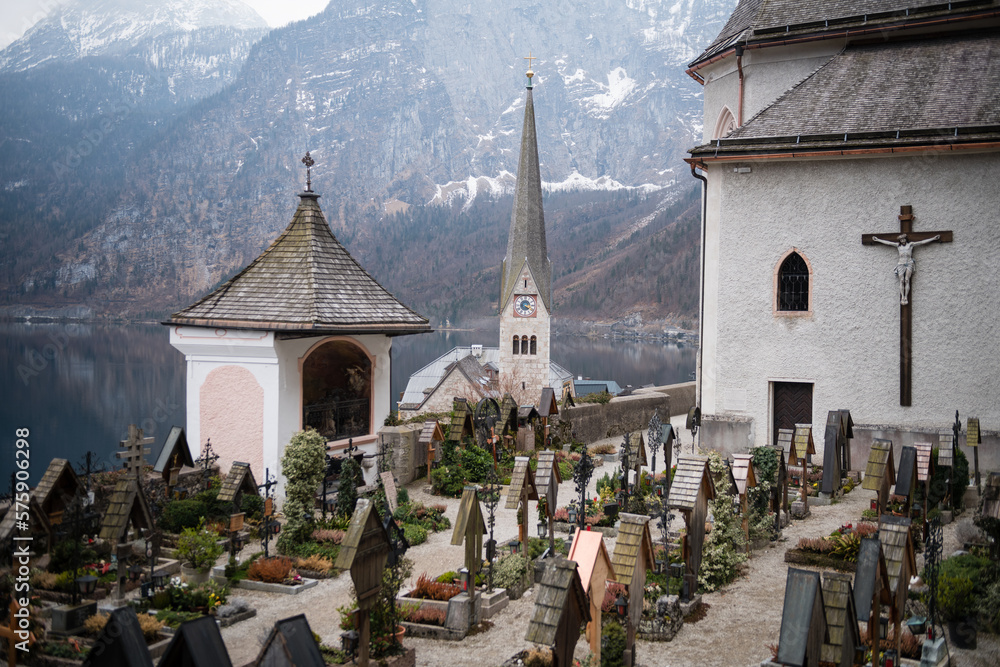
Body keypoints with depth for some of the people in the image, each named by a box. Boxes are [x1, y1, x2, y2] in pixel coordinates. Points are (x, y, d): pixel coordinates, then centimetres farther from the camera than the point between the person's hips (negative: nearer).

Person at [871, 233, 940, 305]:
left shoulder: (911, 244, 12)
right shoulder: (898, 245, 16)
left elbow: (922, 242, 11)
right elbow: (887, 242, 19)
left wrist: (933, 238, 10)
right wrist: (877, 240, 21)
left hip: (909, 264, -1)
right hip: (901, 264, 1)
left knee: (907, 280, -15)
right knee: (902, 281, -12)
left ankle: (906, 297, -17)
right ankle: (902, 297, -15)